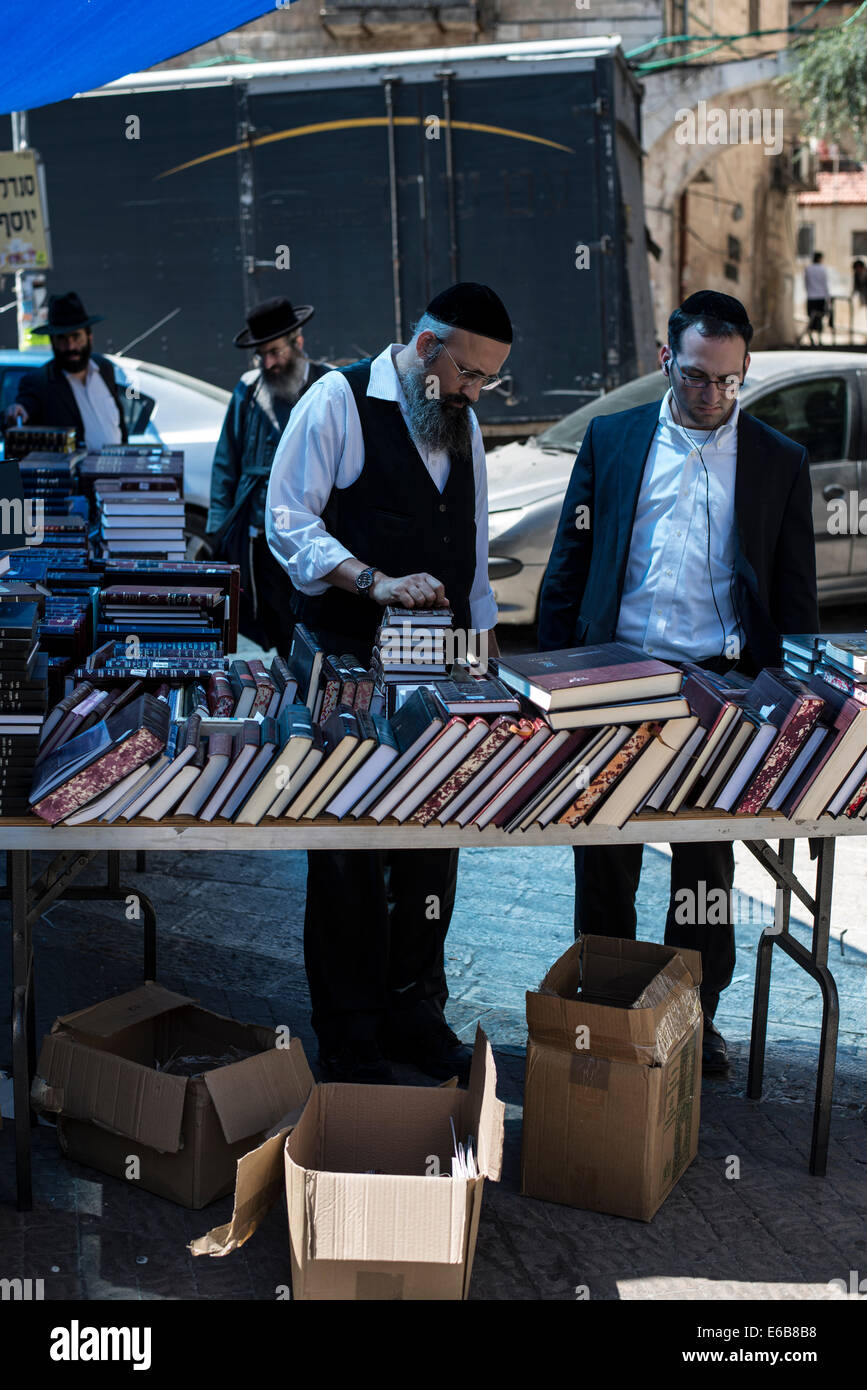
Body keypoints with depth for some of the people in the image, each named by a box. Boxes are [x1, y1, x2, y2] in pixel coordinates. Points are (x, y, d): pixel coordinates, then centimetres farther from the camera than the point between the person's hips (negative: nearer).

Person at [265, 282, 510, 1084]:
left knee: (434, 840, 8)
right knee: (349, 848, -1)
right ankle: (349, 1037, 11)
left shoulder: (465, 424, 16)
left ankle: (416, 1012, 22)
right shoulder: (339, 402, -5)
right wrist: (378, 582, -23)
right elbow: (289, 522, -12)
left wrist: (480, 640, 16)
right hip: (350, 665, -6)